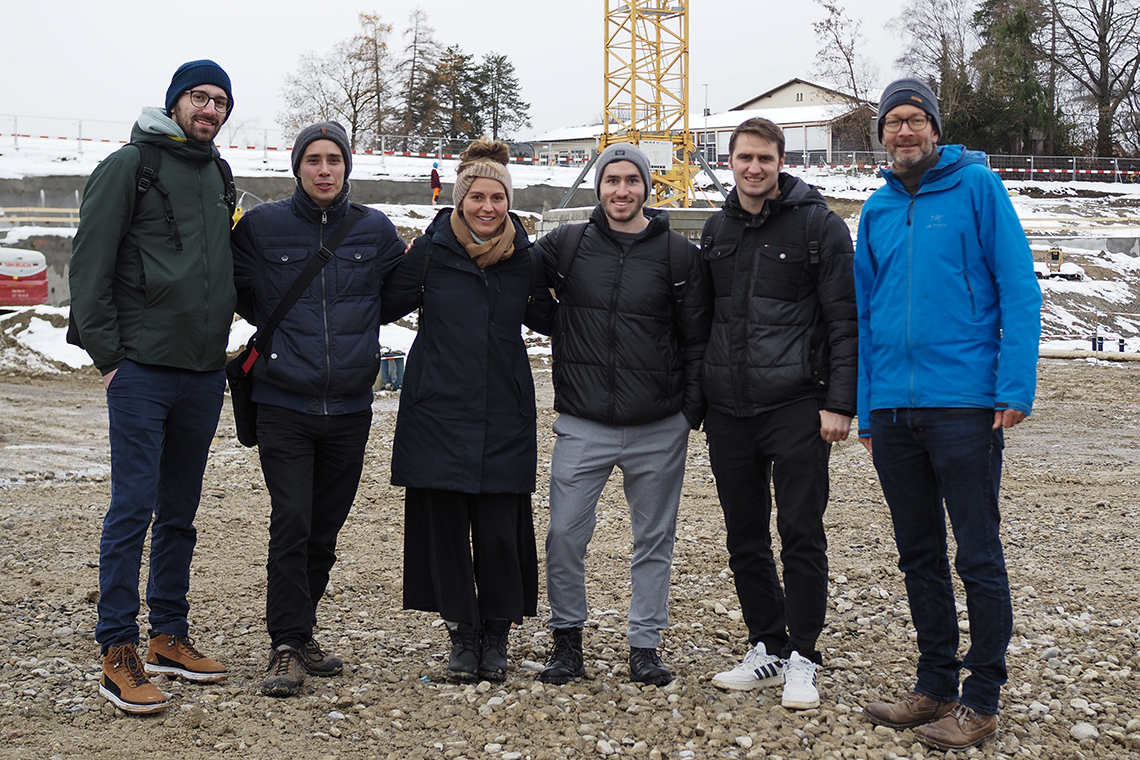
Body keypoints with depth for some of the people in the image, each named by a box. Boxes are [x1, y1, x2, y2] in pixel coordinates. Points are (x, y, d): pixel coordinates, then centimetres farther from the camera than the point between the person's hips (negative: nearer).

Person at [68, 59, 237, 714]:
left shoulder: (220, 176, 16)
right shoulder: (130, 166, -4)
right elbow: (91, 264, -7)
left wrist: (223, 340, 14)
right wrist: (108, 353, -10)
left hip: (204, 373, 6)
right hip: (143, 370, -6)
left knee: (180, 512, 12)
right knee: (134, 507, -7)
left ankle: (170, 635, 22)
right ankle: (119, 653, -1)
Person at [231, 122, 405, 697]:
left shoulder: (375, 231, 6)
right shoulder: (261, 227, 0)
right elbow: (232, 290, 8)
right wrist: (275, 334, 3)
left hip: (349, 408, 3)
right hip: (284, 406, -3)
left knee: (325, 530, 11)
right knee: (291, 525, -10)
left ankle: (300, 633, 25)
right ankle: (287, 647, -2)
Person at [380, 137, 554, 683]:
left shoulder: (524, 258, 4)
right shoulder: (430, 251, -2)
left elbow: (546, 320, 17)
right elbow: (383, 307, 2)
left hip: (504, 417, 1)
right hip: (438, 410, -1)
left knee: (500, 531, 0)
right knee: (445, 527, 2)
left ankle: (497, 634, 19)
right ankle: (463, 633, 18)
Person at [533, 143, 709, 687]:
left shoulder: (678, 254, 1)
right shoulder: (566, 246, 2)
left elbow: (696, 338, 3)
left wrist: (694, 409, -1)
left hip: (659, 430, 0)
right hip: (583, 426, 0)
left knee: (654, 540, 8)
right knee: (564, 535, -1)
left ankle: (645, 645, 21)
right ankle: (567, 637, 17)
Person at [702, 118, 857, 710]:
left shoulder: (818, 224, -3)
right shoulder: (717, 230, 13)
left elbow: (844, 320, -6)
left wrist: (839, 403, -12)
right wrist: (699, 397, 15)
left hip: (795, 406, -5)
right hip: (727, 410, 5)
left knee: (801, 535, -2)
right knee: (744, 538, 10)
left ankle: (802, 659, 8)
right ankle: (766, 648, 23)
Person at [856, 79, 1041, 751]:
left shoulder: (977, 187, -2)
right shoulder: (878, 210, 13)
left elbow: (1019, 290, -6)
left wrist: (1015, 388, -15)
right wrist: (866, 409, 12)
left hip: (964, 405, -5)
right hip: (894, 410, 6)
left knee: (979, 560, 0)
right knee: (920, 557, 13)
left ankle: (982, 703, 9)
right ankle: (936, 687, 24)